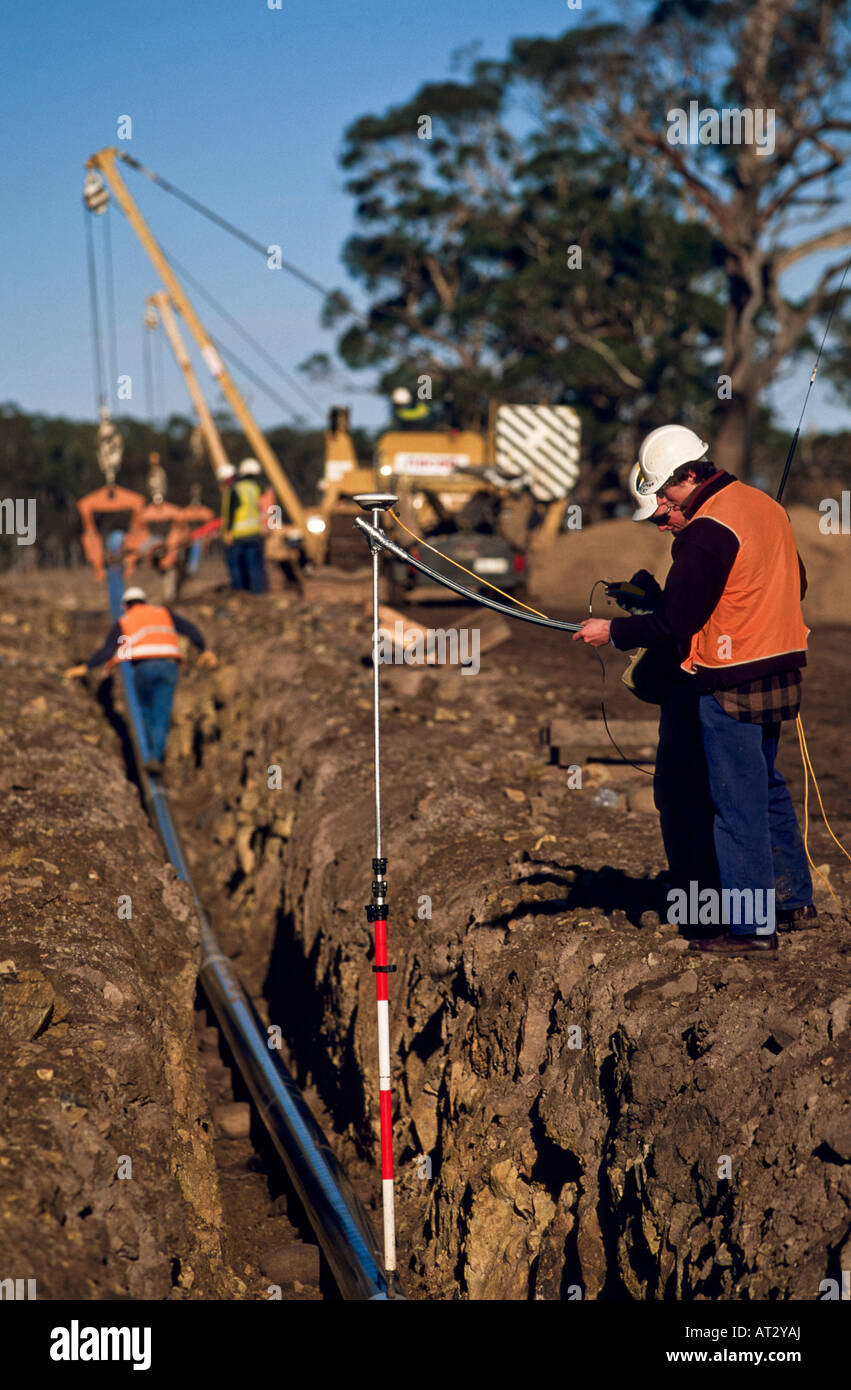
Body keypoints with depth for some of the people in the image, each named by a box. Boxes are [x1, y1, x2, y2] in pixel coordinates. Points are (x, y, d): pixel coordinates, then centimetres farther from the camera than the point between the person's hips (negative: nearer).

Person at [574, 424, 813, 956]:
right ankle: (794, 899, 31)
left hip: (732, 686, -9)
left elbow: (676, 622, -17)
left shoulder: (707, 529, -18)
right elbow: (794, 585, 19)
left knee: (738, 802, 0)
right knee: (767, 788, 21)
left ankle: (750, 926, 7)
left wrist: (612, 631, -6)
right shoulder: (766, 506, 9)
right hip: (781, 671, 9)